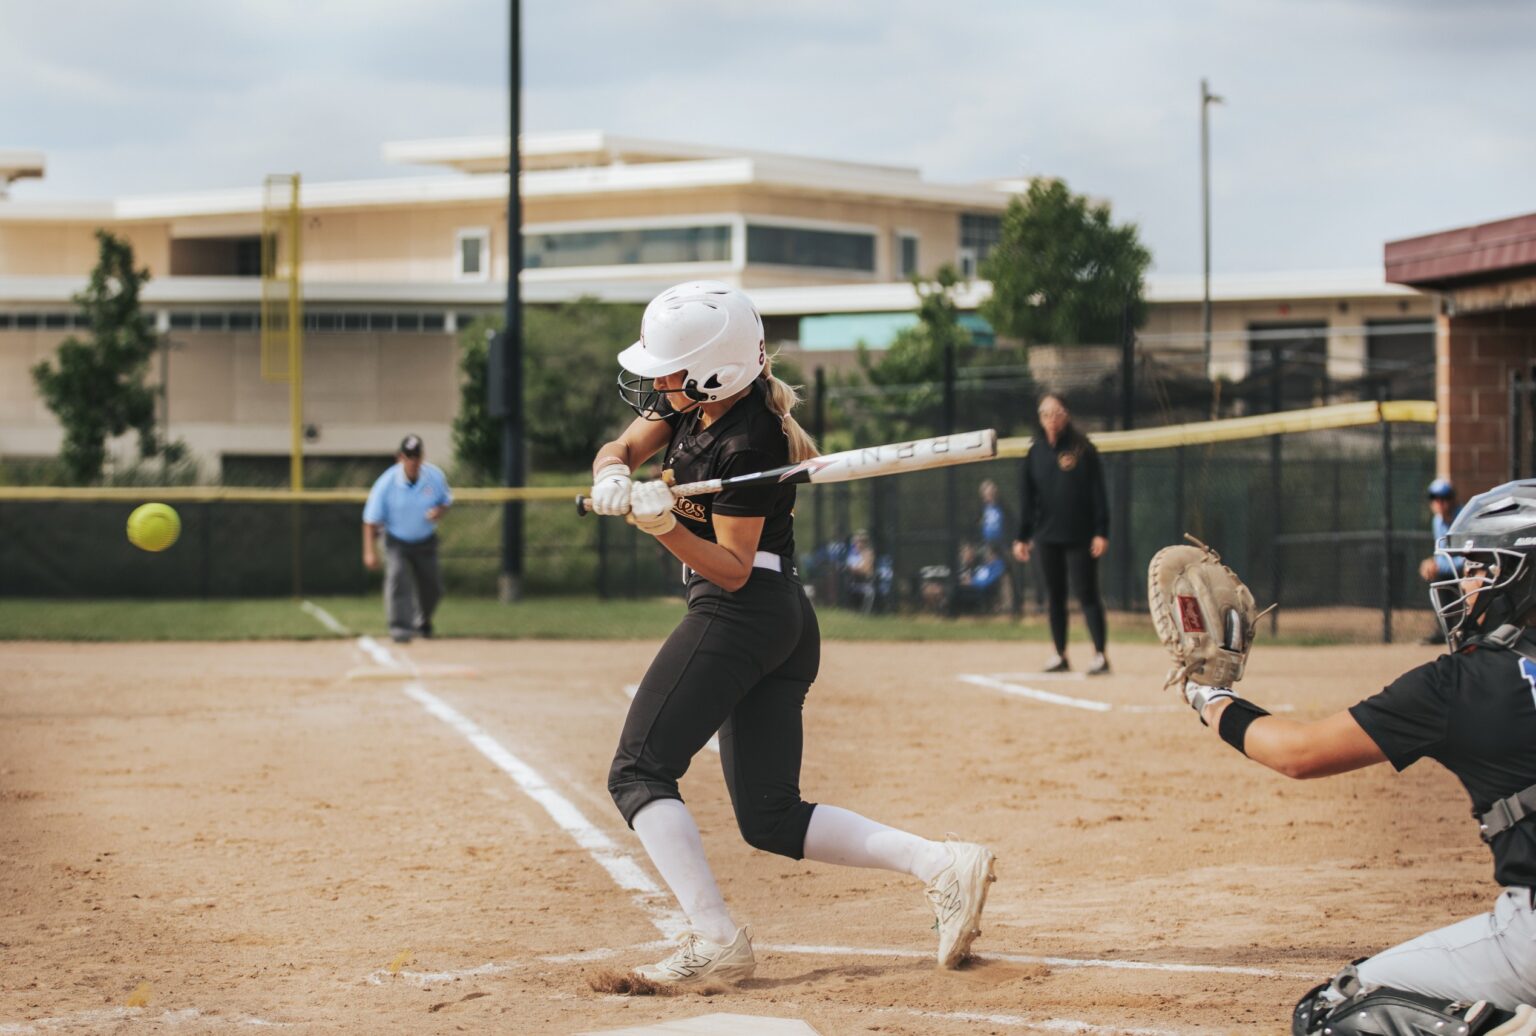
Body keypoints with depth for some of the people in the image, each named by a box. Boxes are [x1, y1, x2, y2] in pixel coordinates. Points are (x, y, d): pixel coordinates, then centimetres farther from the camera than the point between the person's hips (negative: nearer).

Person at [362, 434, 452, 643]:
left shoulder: (435, 476, -13)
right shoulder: (386, 483, -21)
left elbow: (446, 501, 4)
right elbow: (371, 520, -16)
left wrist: (440, 511, -21)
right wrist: (369, 551, -23)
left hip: (425, 541, 3)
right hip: (396, 541, -3)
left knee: (432, 587, 11)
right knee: (397, 577, -25)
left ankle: (423, 622, 41)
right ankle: (401, 627, -26)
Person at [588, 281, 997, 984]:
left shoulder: (748, 443, -18)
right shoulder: (689, 402, 7)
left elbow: (733, 569, -16)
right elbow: (620, 448, 11)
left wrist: (662, 525, -29)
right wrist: (613, 479, -12)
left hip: (737, 612, -10)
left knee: (638, 773, -7)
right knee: (770, 816, 7)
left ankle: (715, 939, -19)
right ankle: (942, 865, -6)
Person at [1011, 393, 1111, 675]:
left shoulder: (1082, 449, -3)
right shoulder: (1036, 452, 7)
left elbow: (1098, 493, -5)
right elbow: (1028, 498, 10)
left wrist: (1101, 532, -11)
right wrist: (1022, 537, 7)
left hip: (1079, 536, -4)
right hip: (1047, 537, 4)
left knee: (1087, 595, -4)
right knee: (1054, 596, 9)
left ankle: (1100, 655, -2)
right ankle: (1060, 655, 17)